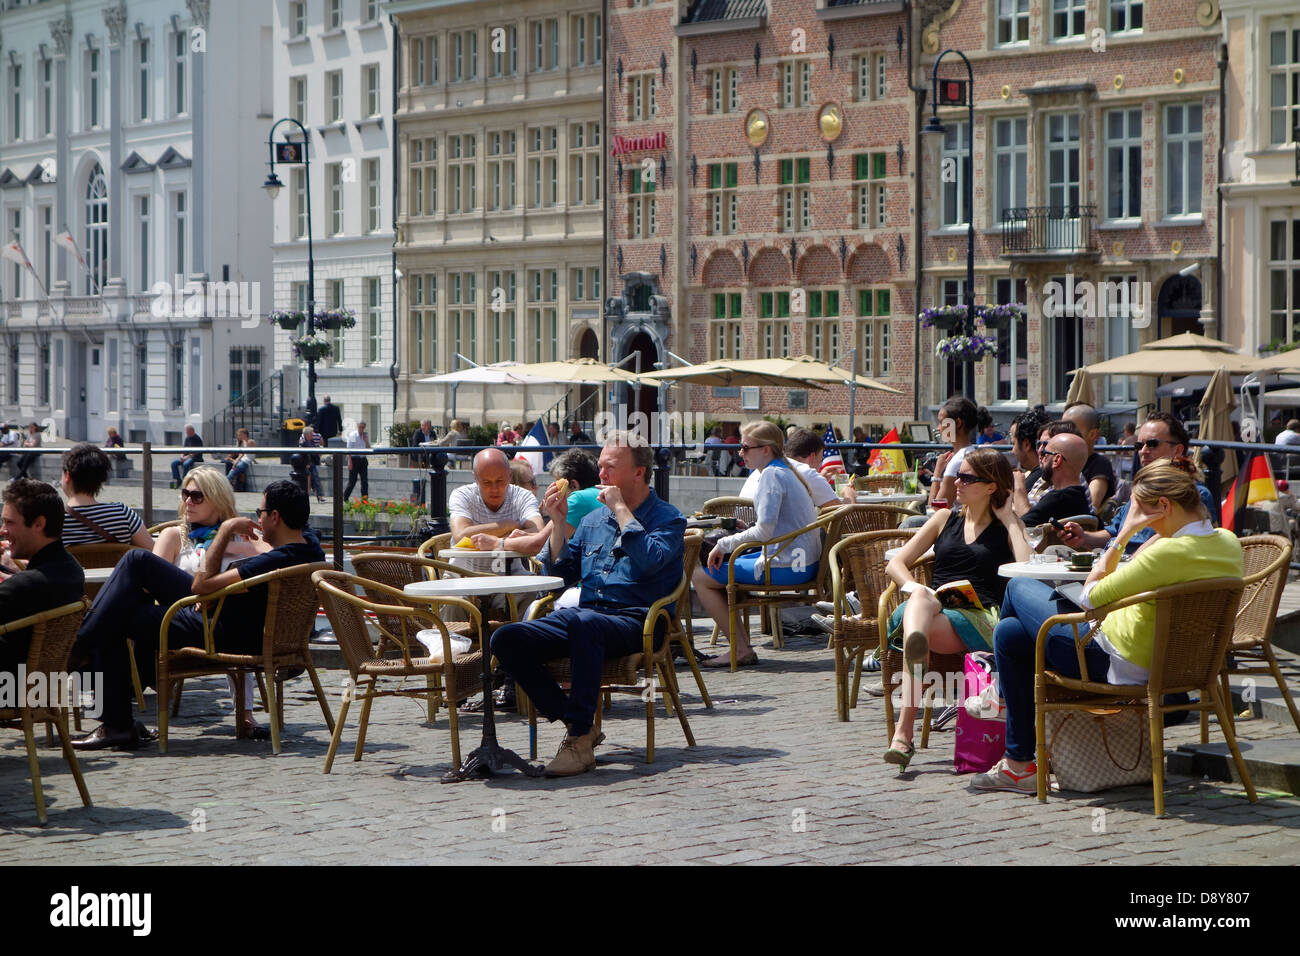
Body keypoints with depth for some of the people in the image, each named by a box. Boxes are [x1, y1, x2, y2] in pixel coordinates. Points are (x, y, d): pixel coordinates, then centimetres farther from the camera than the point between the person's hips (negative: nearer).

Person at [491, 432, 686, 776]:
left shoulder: (667, 518, 4)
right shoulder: (593, 519, 23)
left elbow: (650, 560, -18)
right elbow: (561, 574, 21)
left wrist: (620, 510, -10)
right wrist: (558, 523, 10)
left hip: (635, 621, -7)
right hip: (584, 615, 7)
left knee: (584, 623, -41)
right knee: (507, 639, -17)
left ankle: (580, 740, -35)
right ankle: (576, 724, -13)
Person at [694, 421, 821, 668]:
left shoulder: (771, 475, -15)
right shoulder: (788, 472, 16)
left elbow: (764, 531, -22)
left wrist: (724, 544, -10)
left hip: (785, 568, -11)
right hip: (804, 563, 11)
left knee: (701, 577, -5)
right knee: (721, 566, 26)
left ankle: (742, 650, -4)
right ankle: (742, 642, 19)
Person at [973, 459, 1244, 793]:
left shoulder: (1170, 553, -31)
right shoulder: (1228, 543, -3)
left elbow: (1091, 595, -20)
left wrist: (1124, 535, -15)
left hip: (1120, 665, -10)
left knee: (1019, 587, 12)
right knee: (1009, 633, 23)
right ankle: (1019, 763, 33)